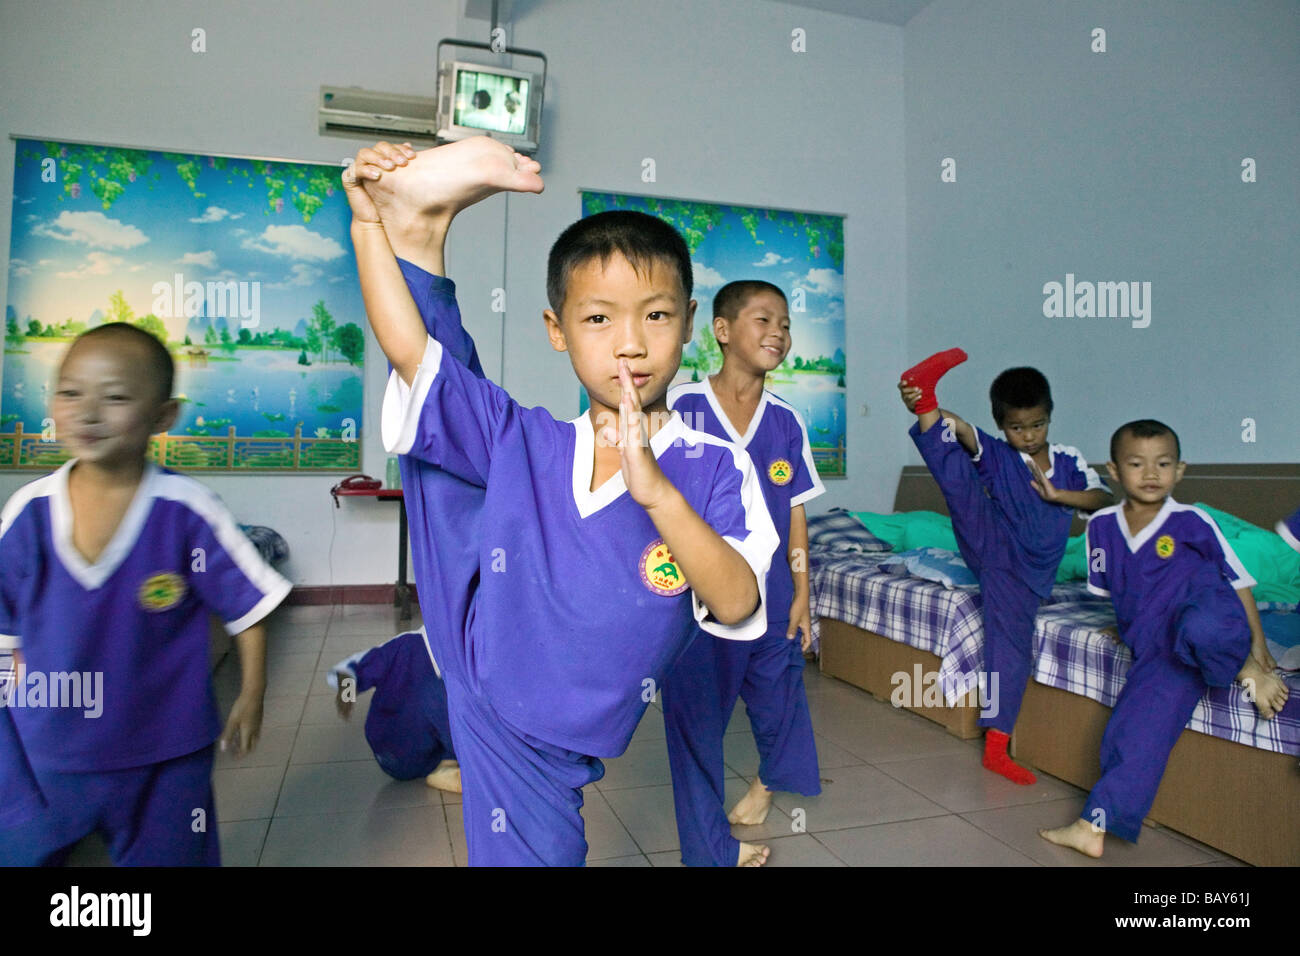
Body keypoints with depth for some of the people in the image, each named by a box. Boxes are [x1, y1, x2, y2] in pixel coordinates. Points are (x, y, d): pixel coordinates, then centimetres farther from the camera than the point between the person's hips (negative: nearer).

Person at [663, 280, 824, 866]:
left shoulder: (787, 423, 1)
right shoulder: (681, 408, -11)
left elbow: (794, 512, 6)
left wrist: (802, 596, 6)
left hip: (769, 593, 4)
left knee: (780, 699, 16)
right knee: (695, 718, 5)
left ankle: (769, 778, 52)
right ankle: (712, 849, 29)